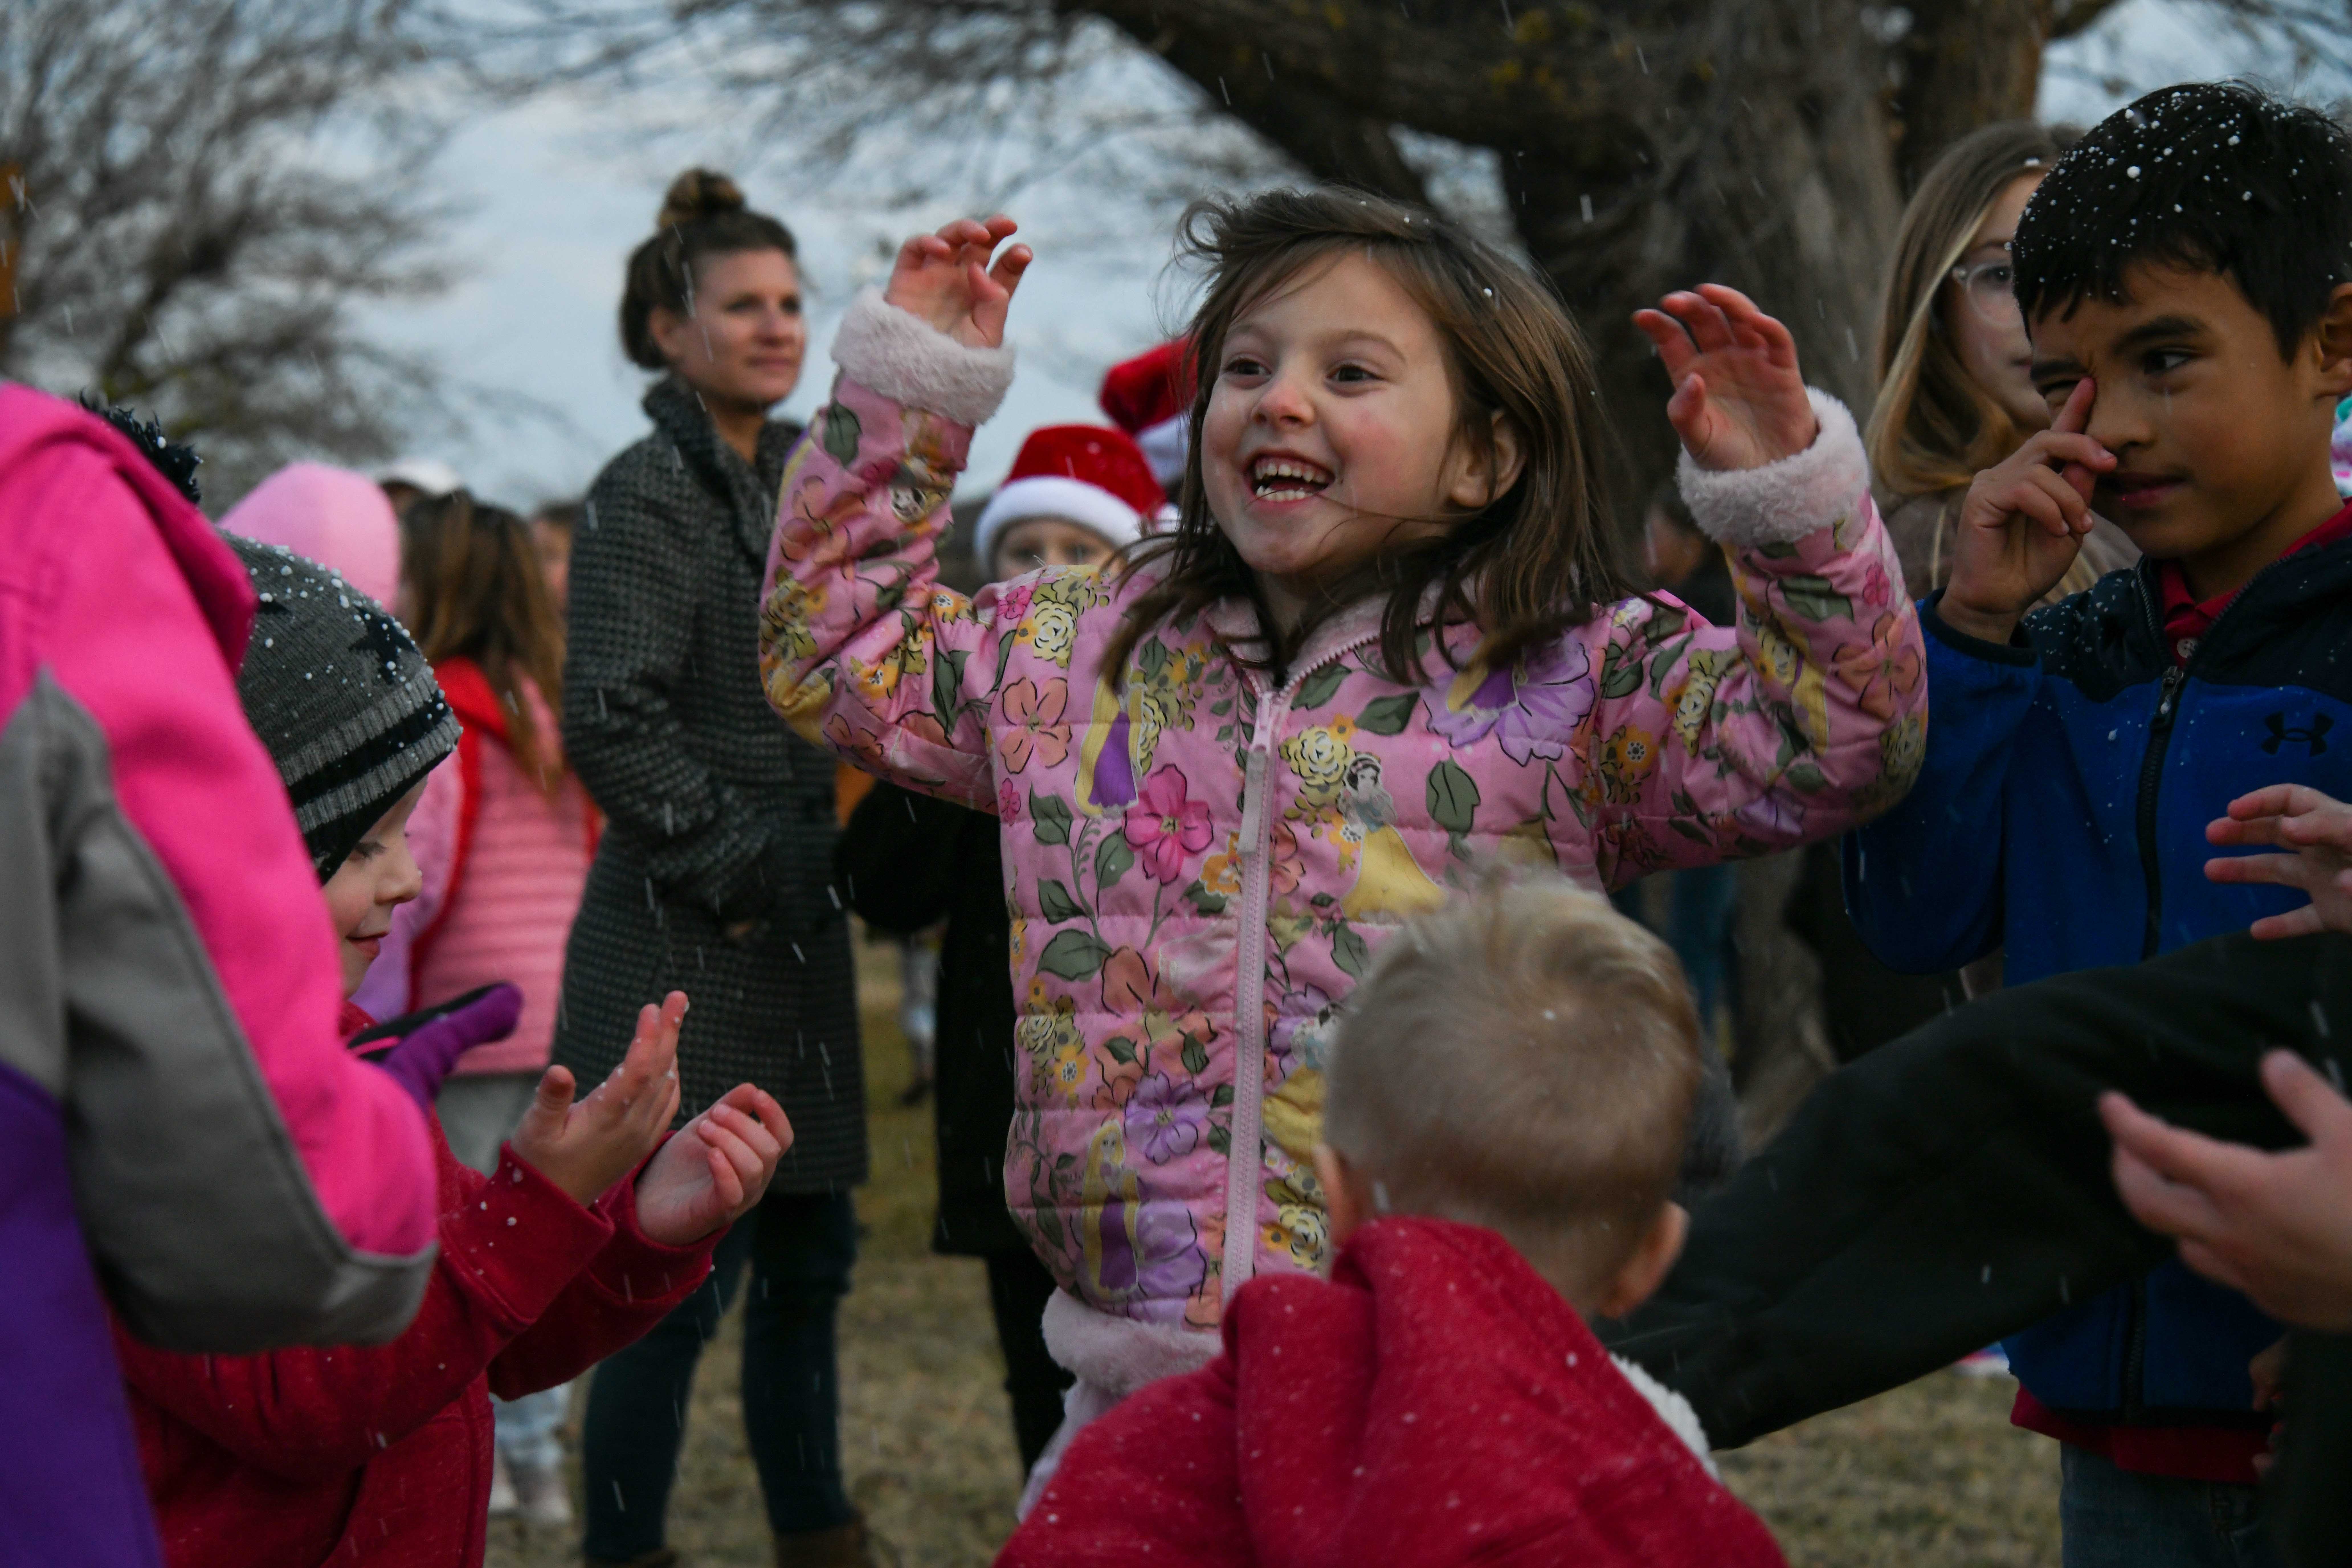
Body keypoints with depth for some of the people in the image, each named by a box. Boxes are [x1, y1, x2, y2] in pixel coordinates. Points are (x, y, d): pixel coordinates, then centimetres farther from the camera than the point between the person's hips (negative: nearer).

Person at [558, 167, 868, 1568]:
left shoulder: (788, 482, 15)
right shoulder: (652, 492, -11)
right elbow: (611, 724, -18)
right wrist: (740, 863, -15)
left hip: (792, 942, 9)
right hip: (689, 953, -9)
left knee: (810, 1257, 14)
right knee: (686, 1279, -6)